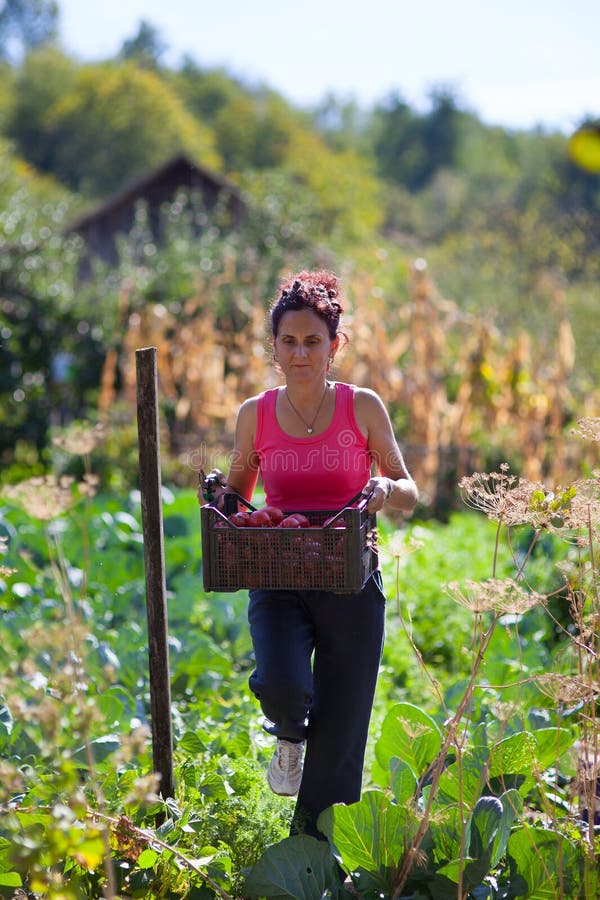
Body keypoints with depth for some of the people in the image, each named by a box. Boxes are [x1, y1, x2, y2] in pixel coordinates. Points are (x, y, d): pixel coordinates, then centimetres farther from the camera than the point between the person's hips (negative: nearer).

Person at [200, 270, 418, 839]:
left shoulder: (361, 407, 0)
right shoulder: (255, 415, 4)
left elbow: (409, 495, 6)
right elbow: (237, 490, 18)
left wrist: (387, 489, -18)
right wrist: (224, 500, -6)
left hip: (350, 584, 0)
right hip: (277, 581, 0)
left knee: (337, 741, 1)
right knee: (281, 688, -28)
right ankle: (289, 733, 11)